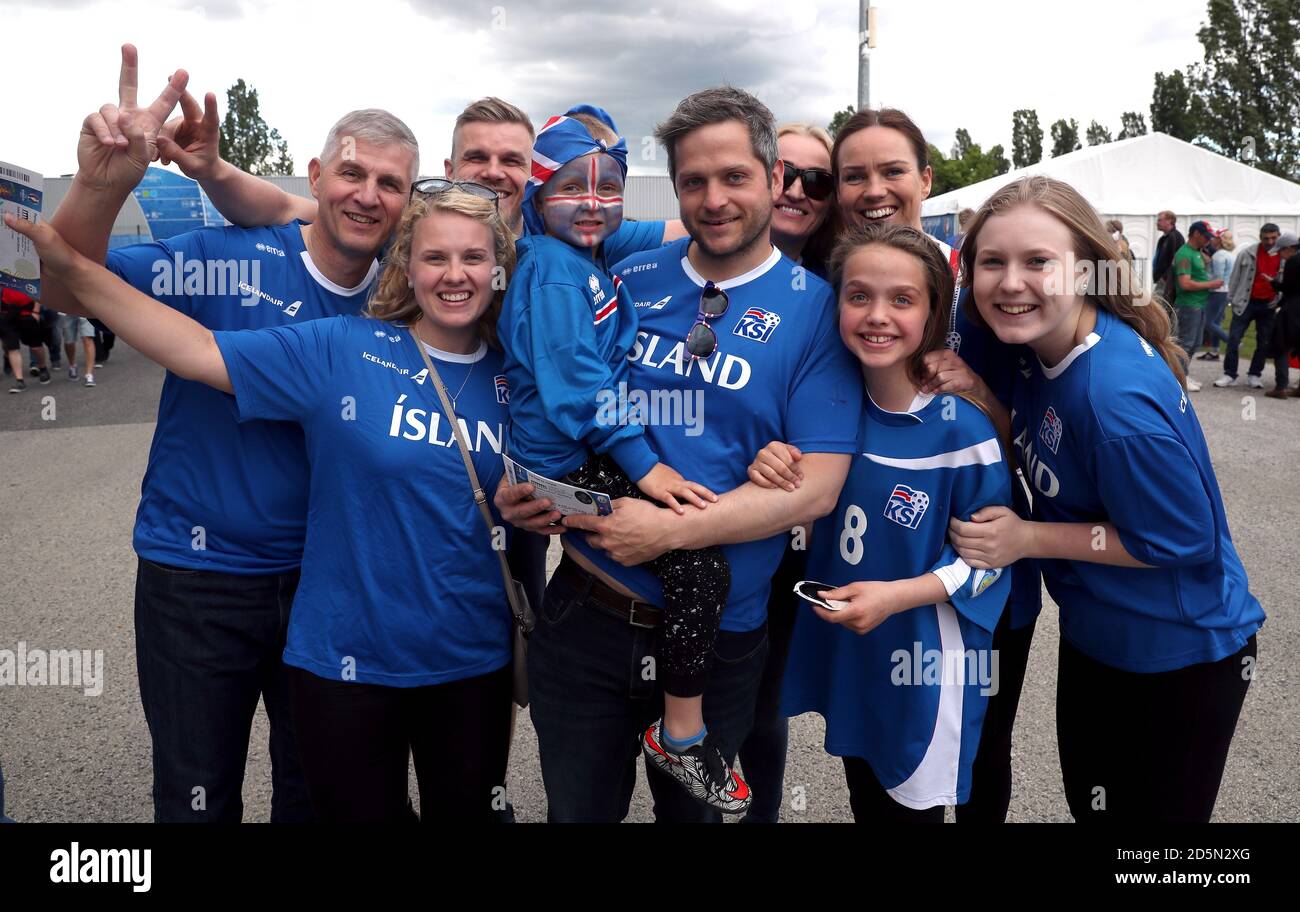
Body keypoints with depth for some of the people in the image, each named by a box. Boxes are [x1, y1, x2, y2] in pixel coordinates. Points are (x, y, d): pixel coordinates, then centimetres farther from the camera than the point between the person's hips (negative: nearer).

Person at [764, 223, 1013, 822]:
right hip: (846, 659, 5)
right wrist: (772, 473, -13)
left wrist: (897, 595, -25)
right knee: (864, 803, 24)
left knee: (911, 806, 15)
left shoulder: (960, 429, -21)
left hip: (926, 667, -5)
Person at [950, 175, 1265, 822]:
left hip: (1180, 656, -8)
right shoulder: (1044, 344, -9)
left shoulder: (1118, 396, -33)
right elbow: (1031, 445, 5)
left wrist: (1030, 538, -24)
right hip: (1092, 634, 8)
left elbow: (1183, 538, -25)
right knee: (1089, 801, 26)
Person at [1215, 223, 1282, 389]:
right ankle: (1229, 374, 3)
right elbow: (1235, 277, 4)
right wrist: (1232, 299, 3)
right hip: (1246, 303, -1)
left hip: (1268, 306, 1)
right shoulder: (1247, 254, -3)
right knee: (1233, 339, -5)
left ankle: (1254, 375, 17)